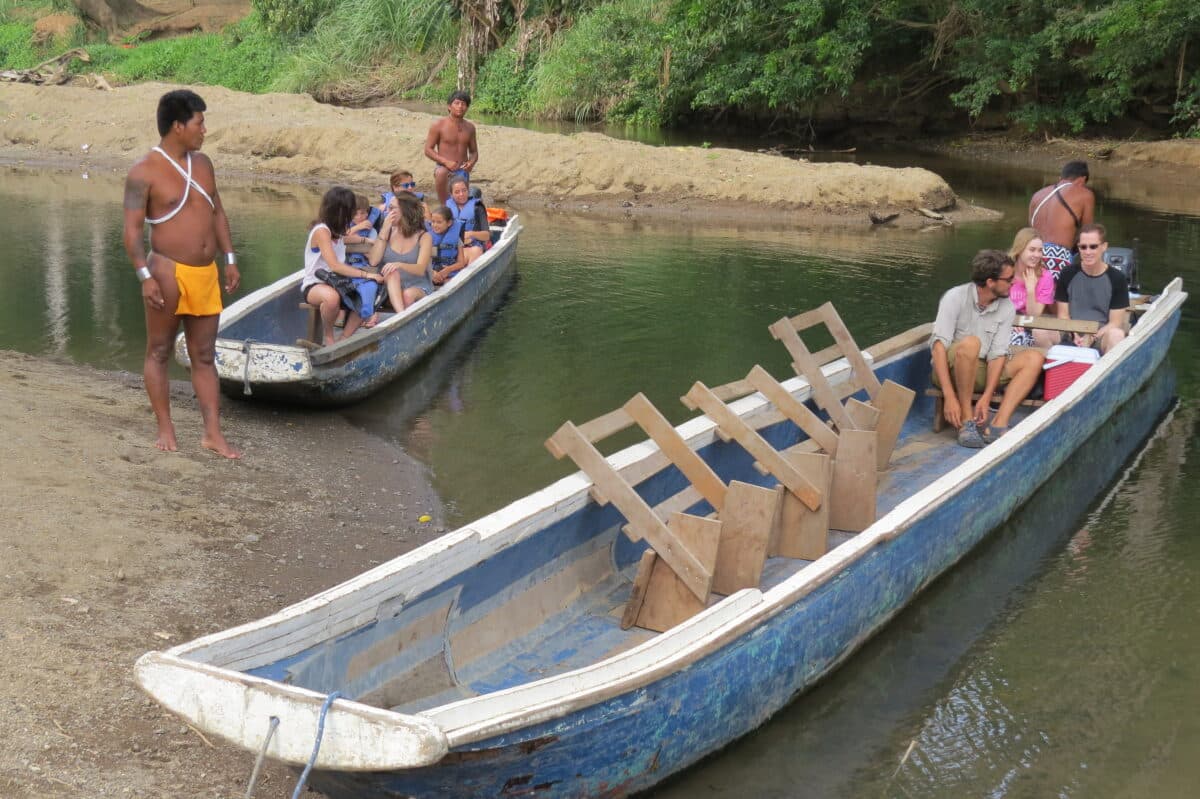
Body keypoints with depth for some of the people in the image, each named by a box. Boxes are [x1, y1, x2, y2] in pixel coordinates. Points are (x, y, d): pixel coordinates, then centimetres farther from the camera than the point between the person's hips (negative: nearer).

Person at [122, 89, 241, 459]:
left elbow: (218, 212, 18)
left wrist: (230, 259, 13)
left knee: (204, 356, 8)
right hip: (168, 272, -6)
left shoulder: (202, 163, 11)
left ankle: (213, 433, 10)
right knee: (159, 352, 6)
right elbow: (132, 229, -12)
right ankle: (165, 429, 15)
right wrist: (145, 276, -21)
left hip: (206, 274, 6)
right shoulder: (144, 172, -10)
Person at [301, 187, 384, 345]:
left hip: (333, 283, 9)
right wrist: (366, 274, -26)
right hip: (313, 286, -8)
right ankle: (328, 338, -16)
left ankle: (343, 340, -11)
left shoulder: (335, 230, 11)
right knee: (332, 297, -41)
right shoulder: (321, 231, -17)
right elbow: (335, 266, -26)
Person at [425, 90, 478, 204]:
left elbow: (474, 152, 19)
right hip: (444, 168, -4)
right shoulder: (438, 126, -3)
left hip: (462, 172, 5)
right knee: (441, 173, -40)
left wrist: (471, 162, -6)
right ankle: (444, 206, -30)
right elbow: (428, 150, -5)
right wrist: (446, 162, -20)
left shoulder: (469, 128, 11)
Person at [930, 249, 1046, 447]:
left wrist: (986, 397, -23)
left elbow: (997, 354, -8)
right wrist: (950, 397, -32)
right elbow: (939, 345, -23)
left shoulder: (1006, 307, -3)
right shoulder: (956, 298, -15)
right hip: (950, 371, -5)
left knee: (1034, 358, -14)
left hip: (981, 372, 5)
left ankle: (998, 425, -28)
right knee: (970, 343, -35)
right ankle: (966, 421, -25)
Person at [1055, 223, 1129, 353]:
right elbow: (1063, 315, 7)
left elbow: (1115, 323, -2)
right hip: (1072, 335, 2)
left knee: (1116, 335, -37)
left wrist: (1092, 338, -19)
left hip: (1101, 336, -2)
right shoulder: (1068, 275, 5)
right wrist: (1074, 335, -14)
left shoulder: (1117, 279, -1)